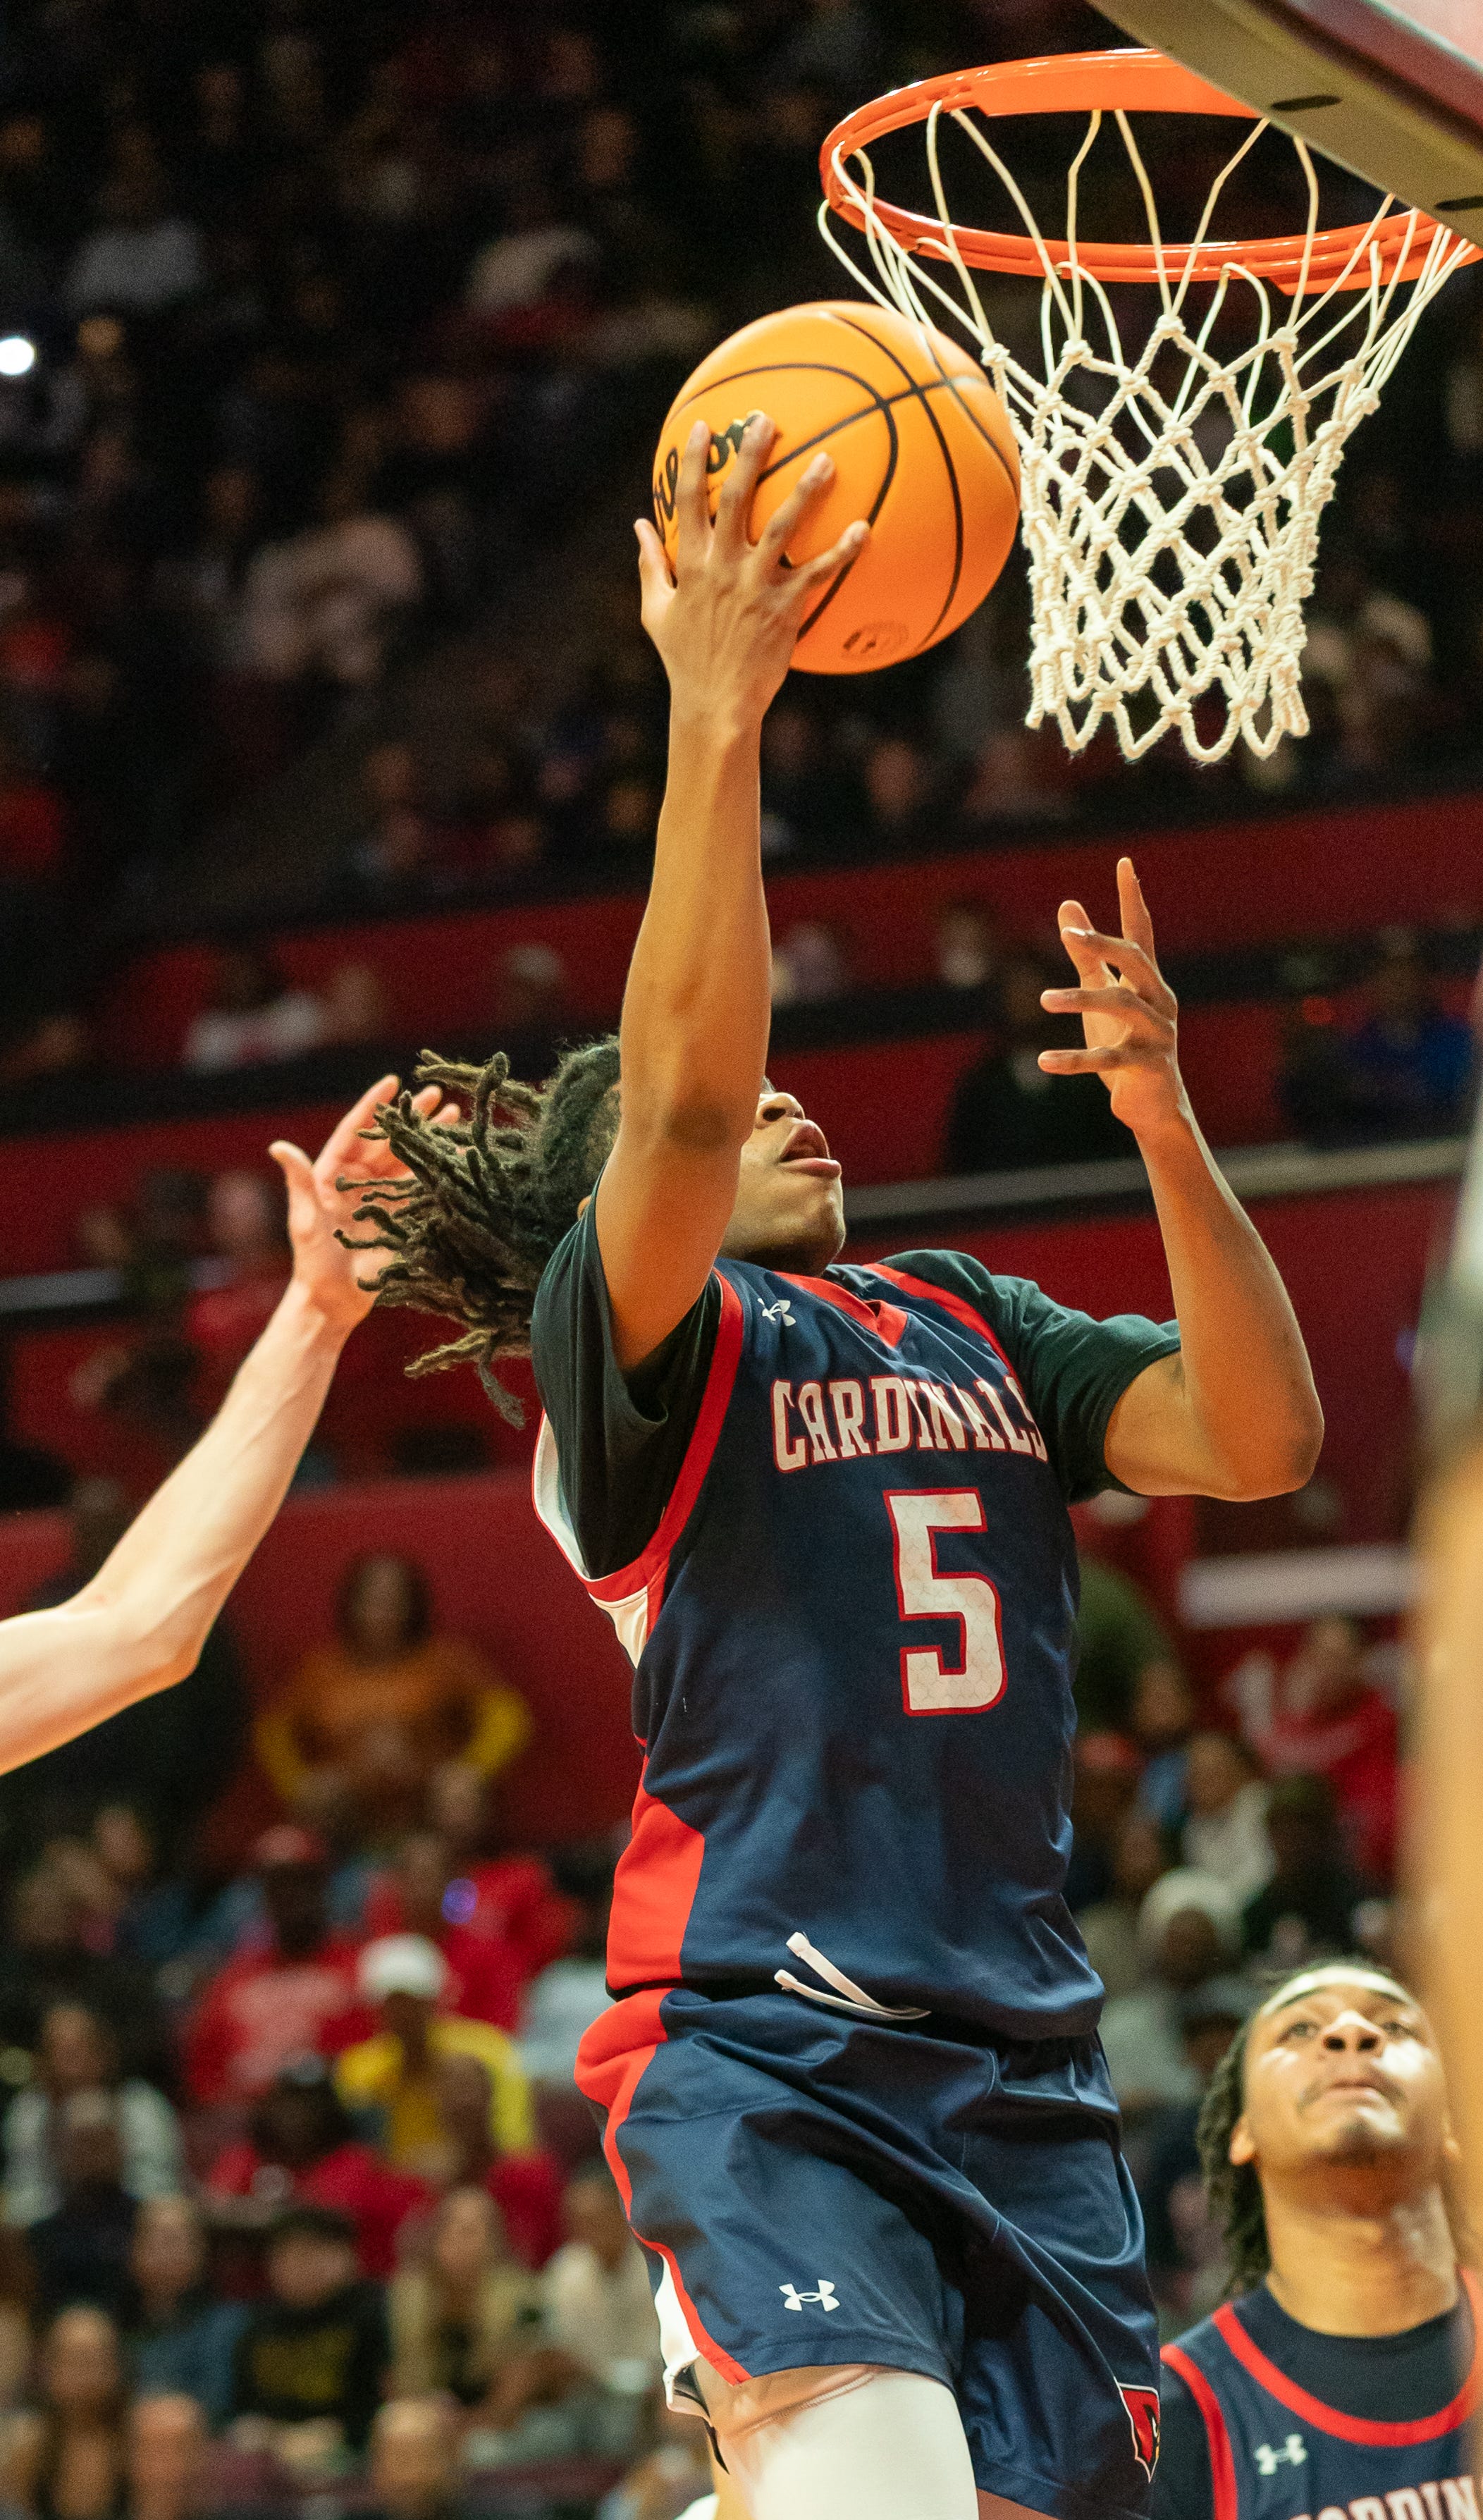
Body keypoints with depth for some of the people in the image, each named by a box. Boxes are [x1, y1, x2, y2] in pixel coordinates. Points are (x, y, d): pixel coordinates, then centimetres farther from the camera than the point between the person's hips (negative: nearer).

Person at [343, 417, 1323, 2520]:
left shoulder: (972, 1325, 19)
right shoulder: (621, 1336, 0)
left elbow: (1263, 1437, 7)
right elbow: (683, 1089, -20)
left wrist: (1163, 1123, -4)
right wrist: (716, 711, -24)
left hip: (1027, 2057, 6)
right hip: (761, 2049, -6)